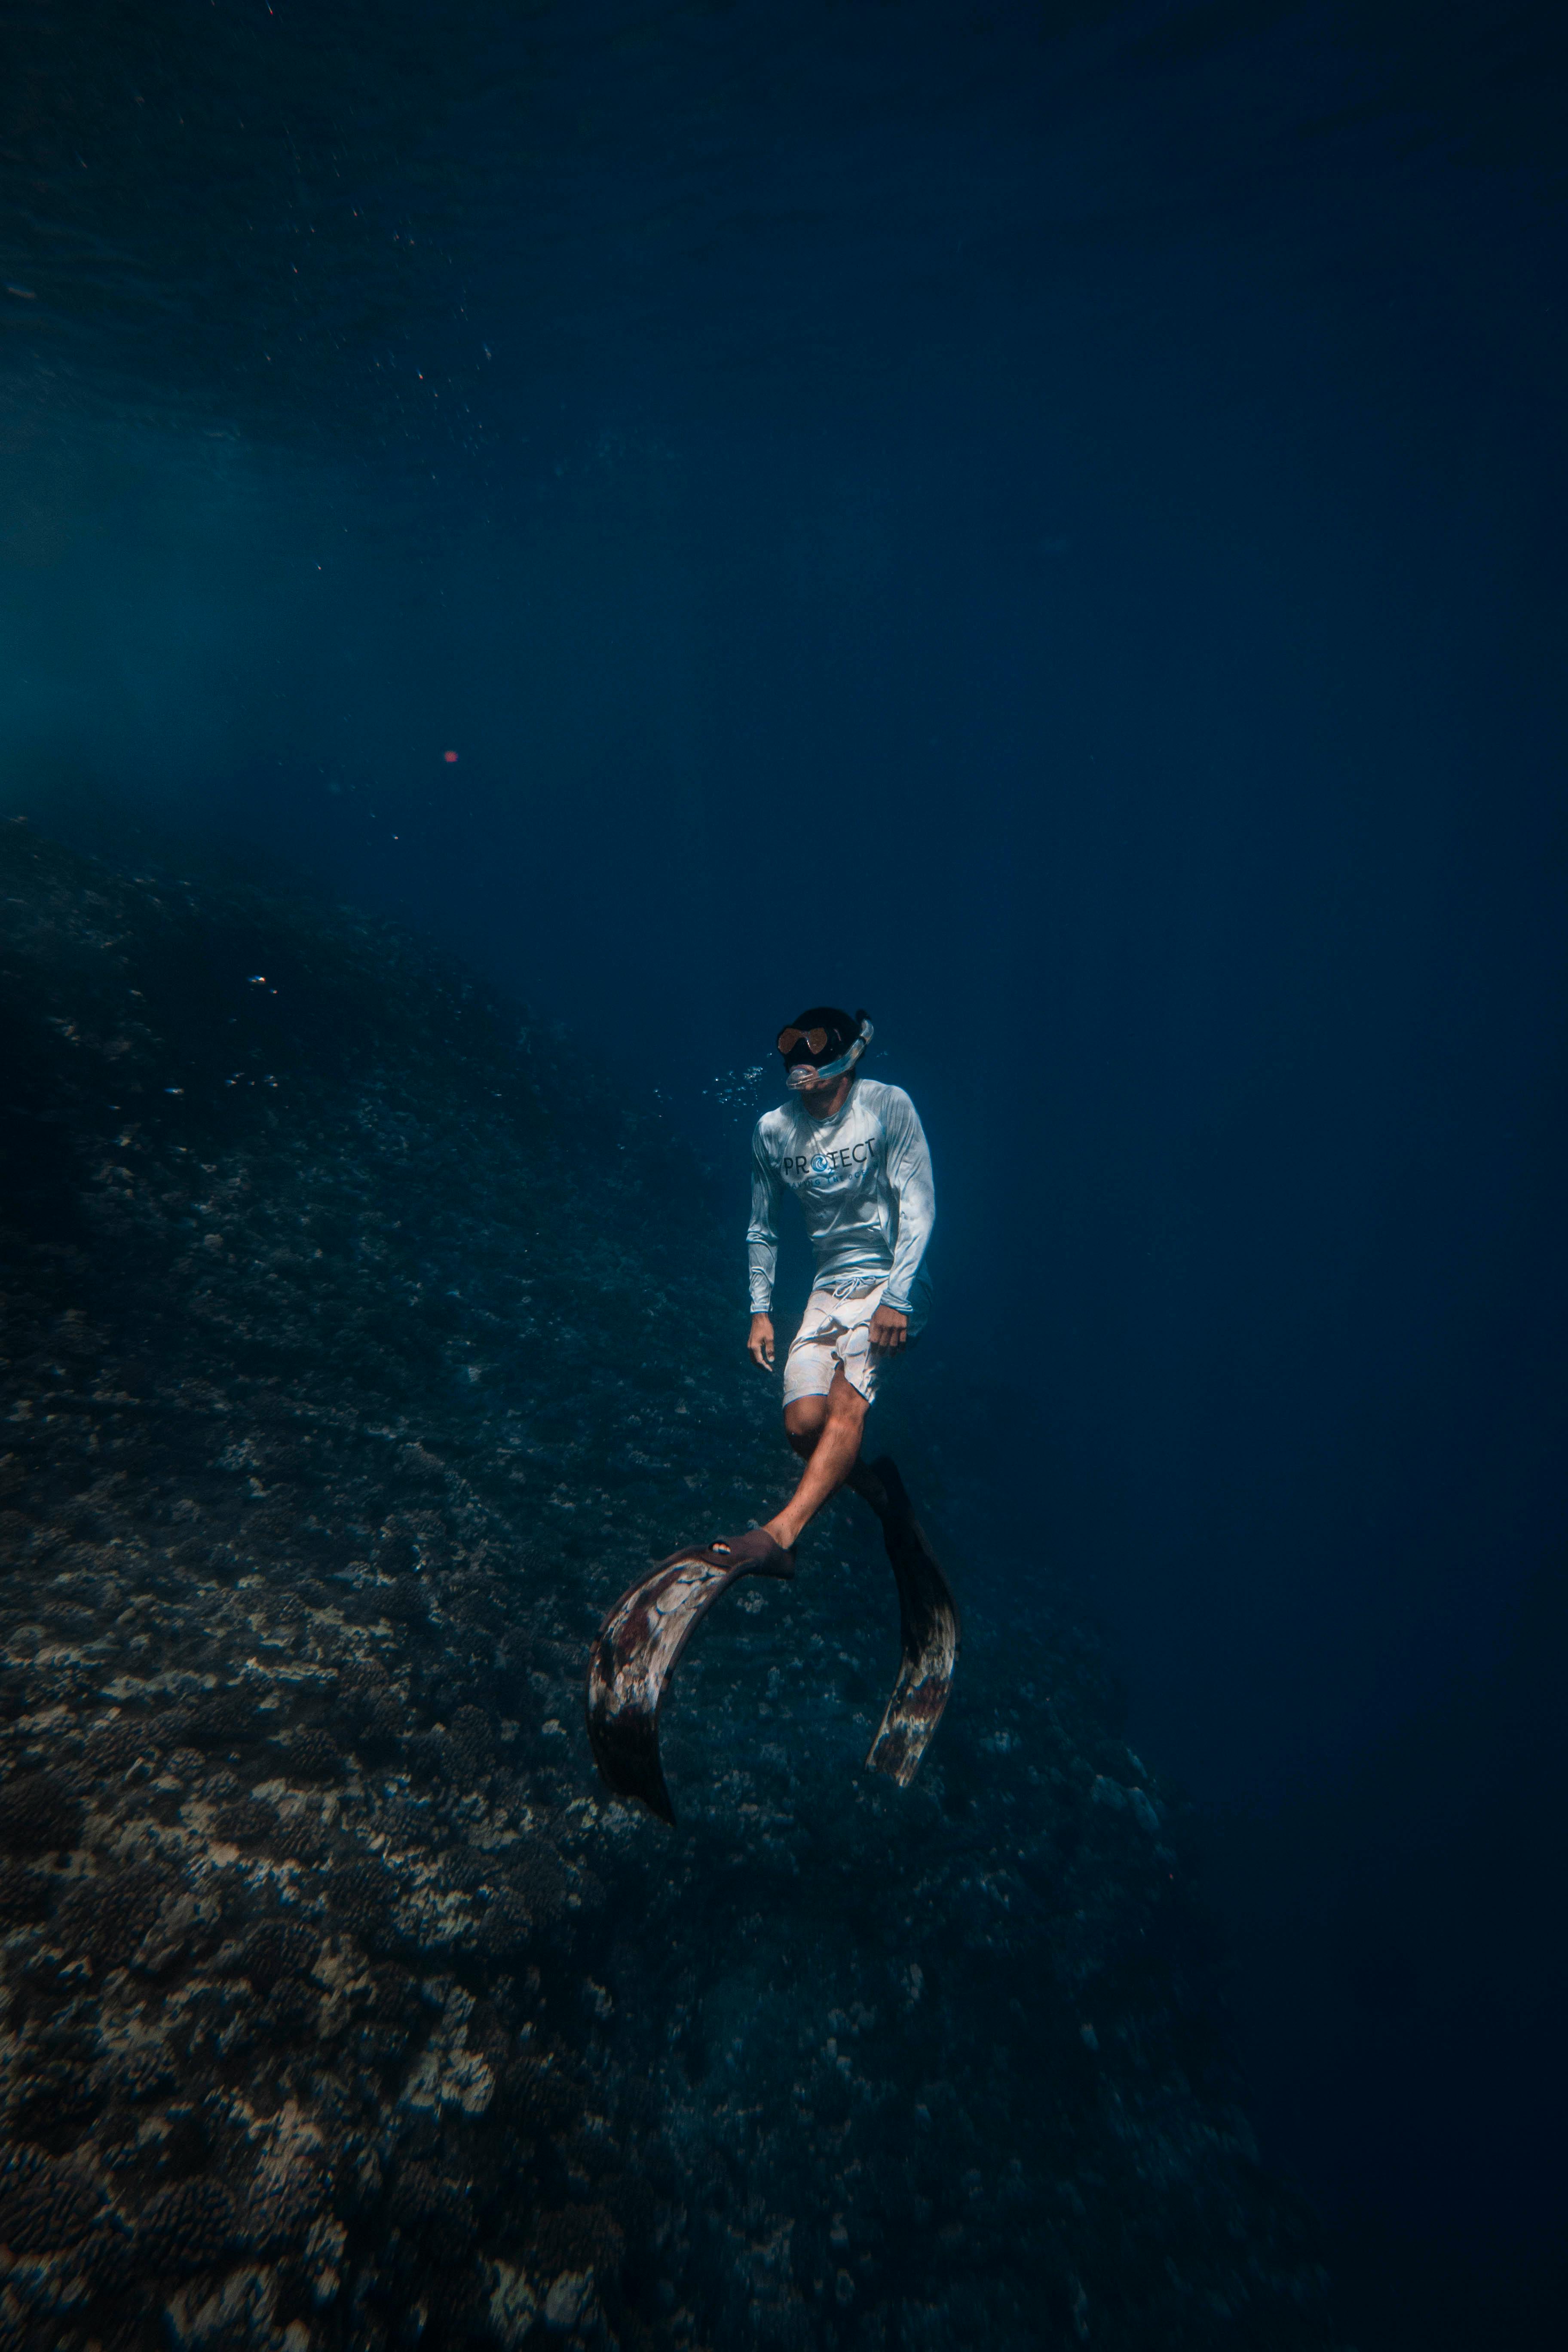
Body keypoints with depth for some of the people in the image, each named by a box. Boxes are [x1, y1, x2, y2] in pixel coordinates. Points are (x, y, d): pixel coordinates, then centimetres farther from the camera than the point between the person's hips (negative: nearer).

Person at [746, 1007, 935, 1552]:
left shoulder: (886, 1106, -8)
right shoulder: (773, 1130, 4)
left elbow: (918, 1206, -12)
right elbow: (762, 1229, 14)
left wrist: (896, 1298, -20)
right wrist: (760, 1311, 7)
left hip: (891, 1282, -4)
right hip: (828, 1290, 4)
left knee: (846, 1400, -26)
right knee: (803, 1423, -12)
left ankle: (783, 1529, -33)